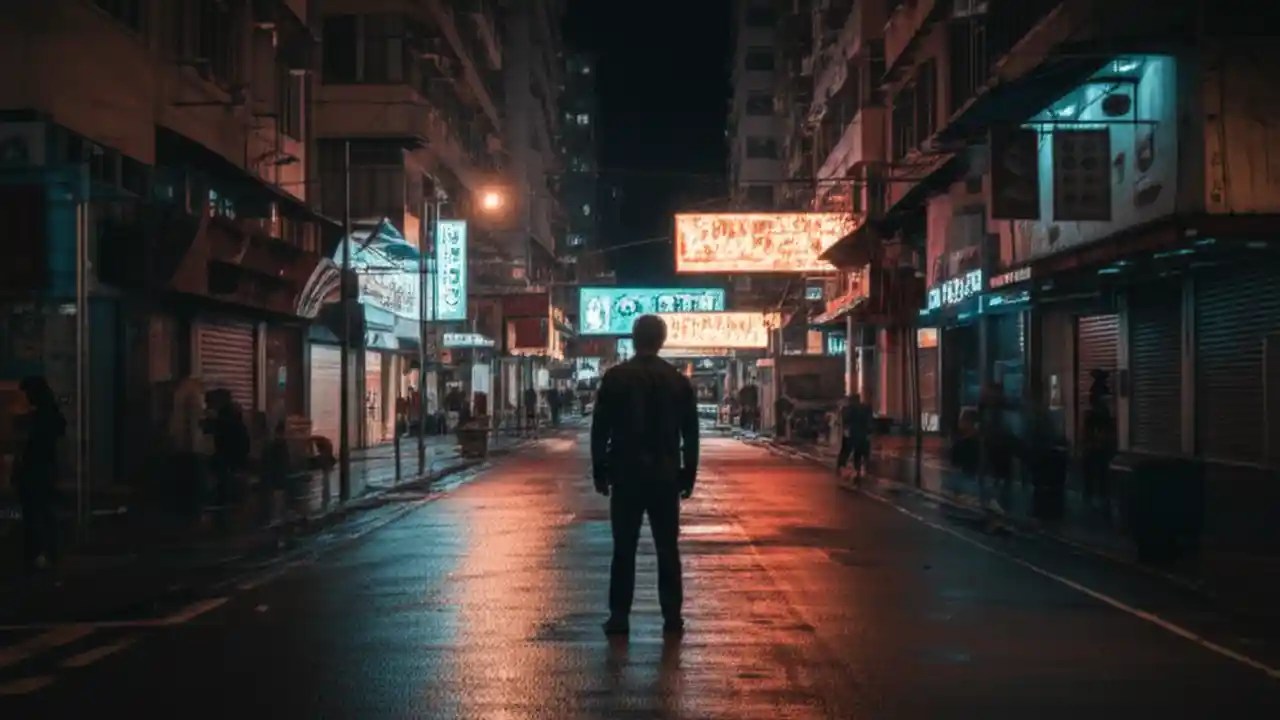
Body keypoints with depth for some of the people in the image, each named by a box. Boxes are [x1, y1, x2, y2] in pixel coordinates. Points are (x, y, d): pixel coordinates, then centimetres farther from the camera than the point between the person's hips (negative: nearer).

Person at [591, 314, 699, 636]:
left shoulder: (615, 377, -3)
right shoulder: (679, 380, 3)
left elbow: (600, 429, -3)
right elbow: (690, 434, 4)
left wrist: (600, 471, 3)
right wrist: (688, 475, 10)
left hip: (626, 474, -1)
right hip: (665, 476, 1)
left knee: (624, 548, 3)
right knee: (667, 549, 7)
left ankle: (619, 616, 1)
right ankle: (672, 616, 7)